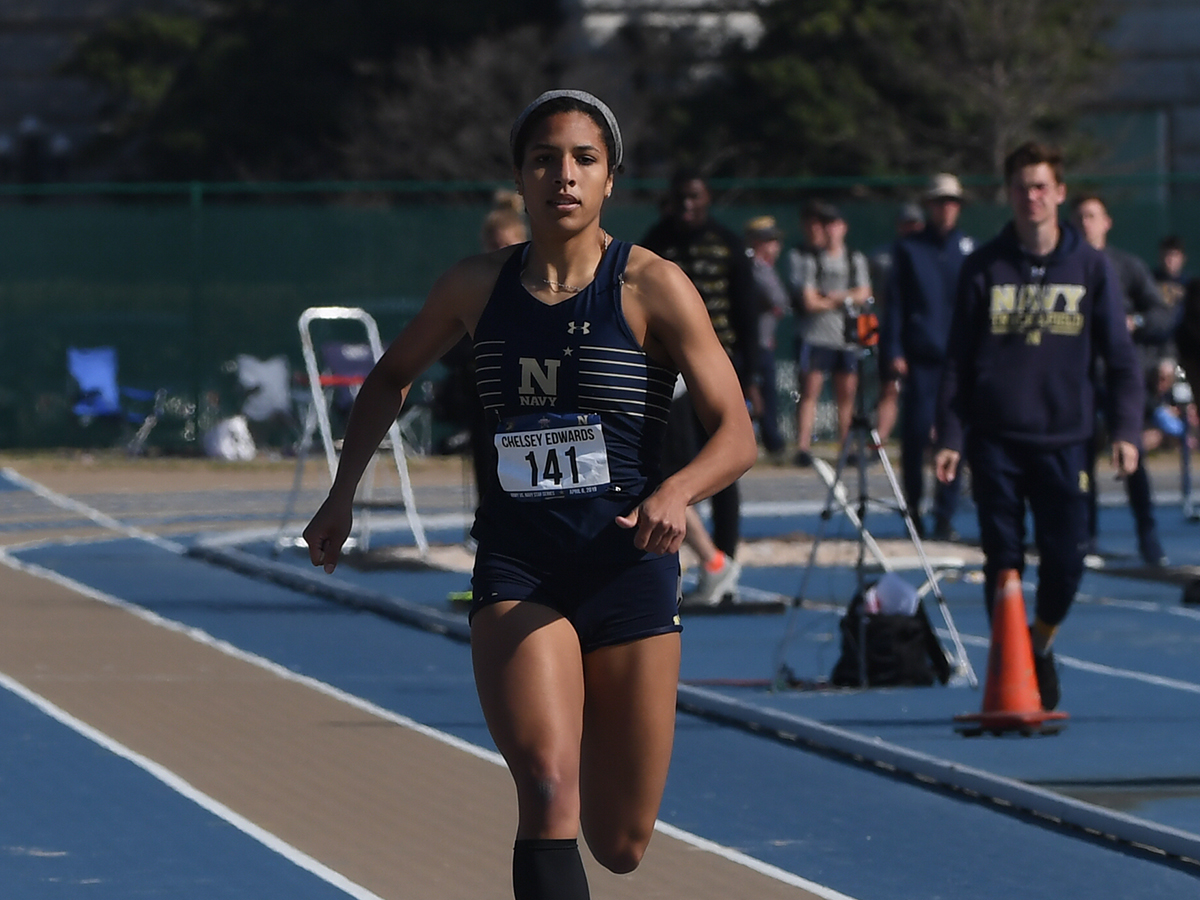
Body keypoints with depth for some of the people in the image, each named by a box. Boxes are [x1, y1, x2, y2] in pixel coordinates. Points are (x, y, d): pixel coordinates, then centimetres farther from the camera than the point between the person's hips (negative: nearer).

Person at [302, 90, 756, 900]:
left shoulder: (652, 287, -6)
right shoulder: (479, 286, 4)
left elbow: (736, 435, -9)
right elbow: (394, 376, 24)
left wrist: (677, 493, -29)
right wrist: (343, 495, 16)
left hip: (628, 564, -1)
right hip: (517, 563, 1)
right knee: (548, 791, -24)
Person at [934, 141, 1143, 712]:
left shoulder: (1090, 266, 5)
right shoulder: (984, 267, 5)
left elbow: (1119, 355, 6)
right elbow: (958, 359, 6)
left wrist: (1125, 430, -5)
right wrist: (950, 438, -2)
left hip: (1064, 440, 0)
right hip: (995, 442, 0)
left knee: (1066, 559, -3)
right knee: (1003, 562, 0)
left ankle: (1041, 643, 25)